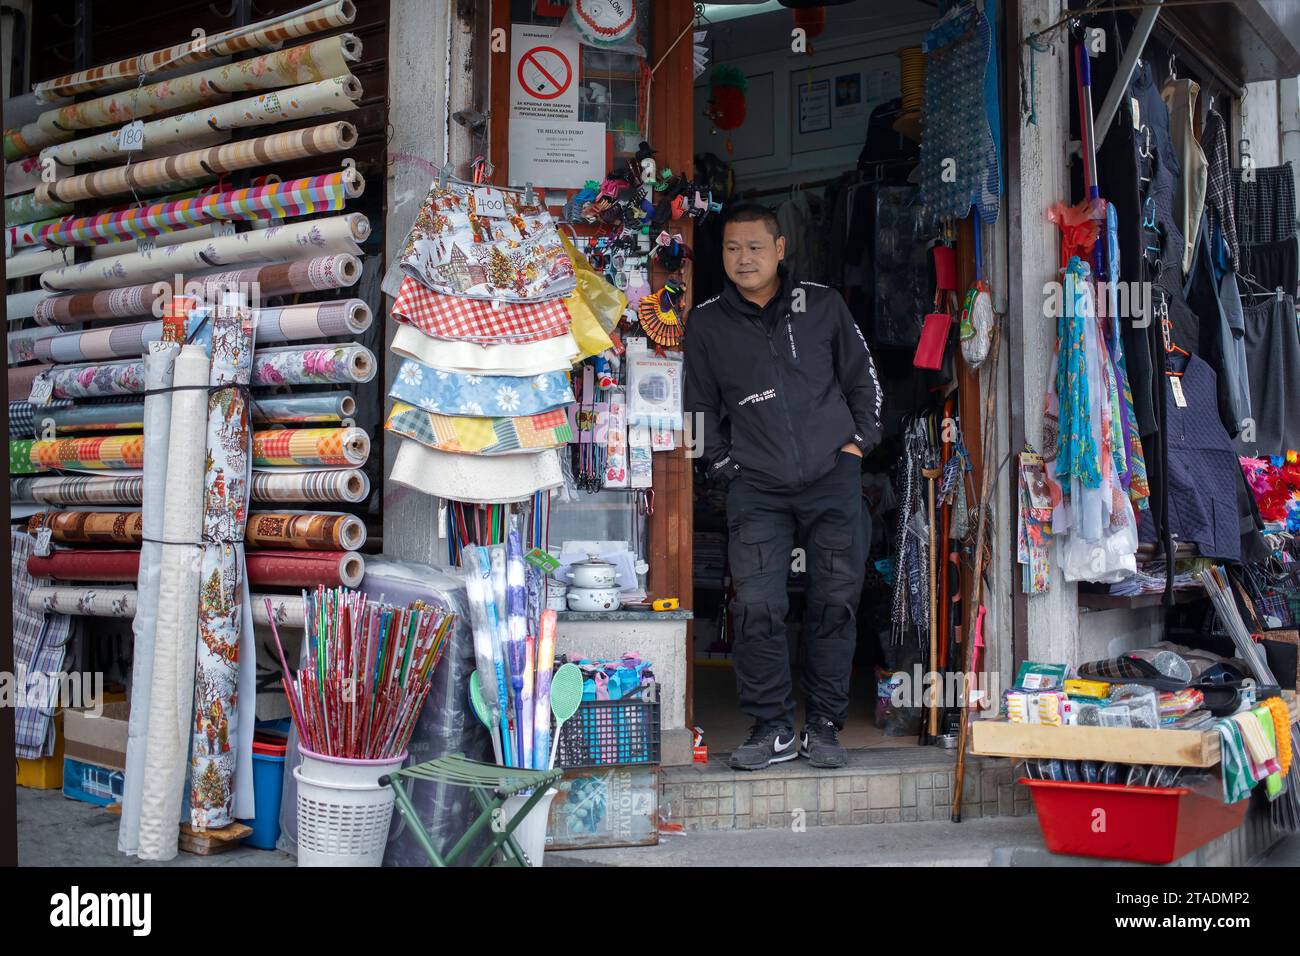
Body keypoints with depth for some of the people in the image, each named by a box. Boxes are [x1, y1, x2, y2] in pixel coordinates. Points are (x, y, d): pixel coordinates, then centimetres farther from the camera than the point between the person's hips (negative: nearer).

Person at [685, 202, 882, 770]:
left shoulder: (821, 305, 6)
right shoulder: (707, 324, 6)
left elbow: (861, 377, 14)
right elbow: (702, 407, 13)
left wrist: (860, 440, 5)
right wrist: (725, 465, 4)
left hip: (833, 478, 0)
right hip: (756, 490, 0)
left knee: (835, 604, 1)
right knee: (756, 607, -9)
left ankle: (824, 727, 14)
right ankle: (773, 729, 4)